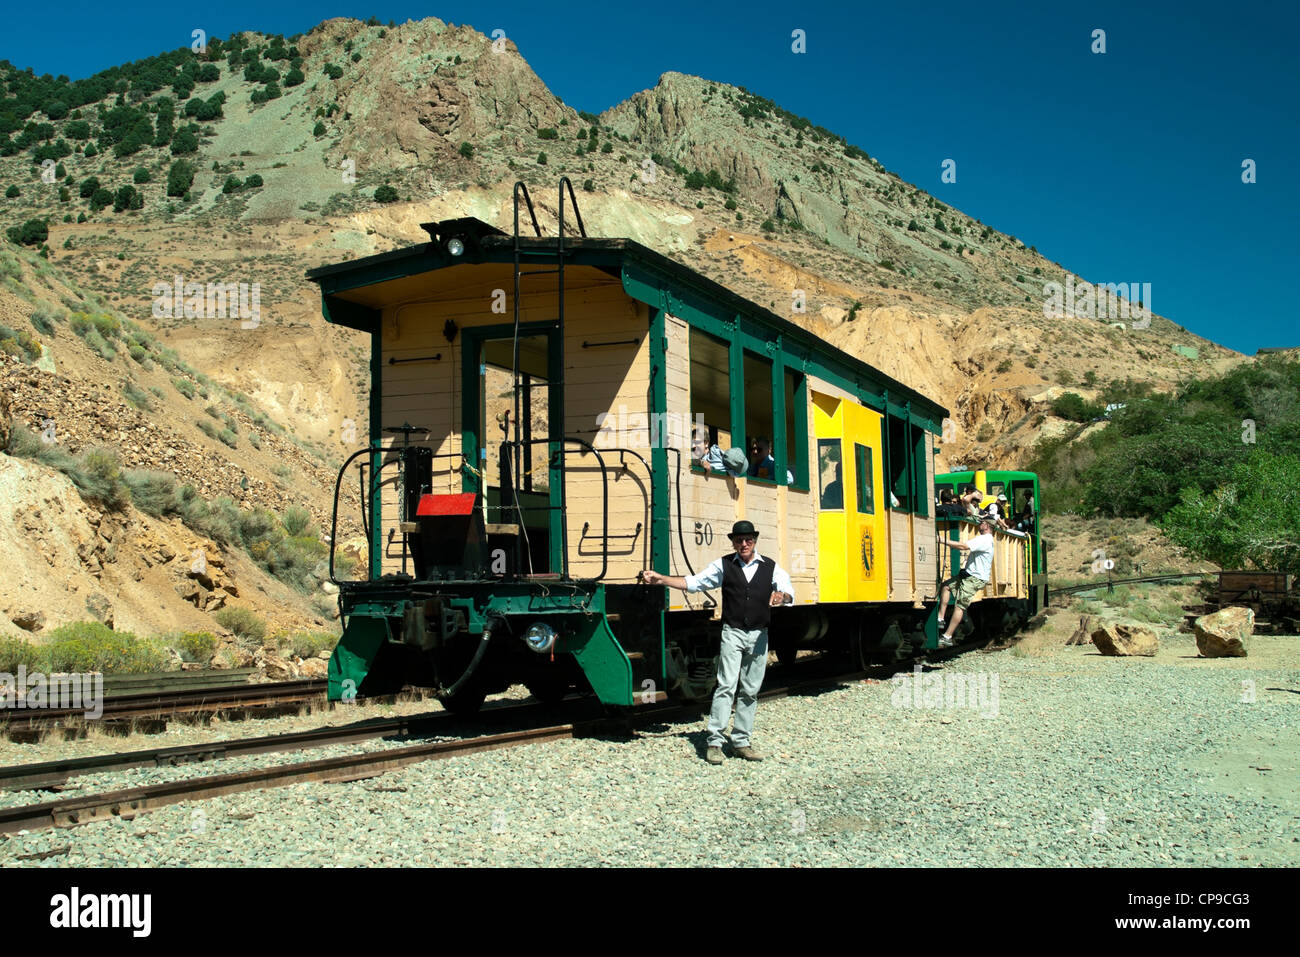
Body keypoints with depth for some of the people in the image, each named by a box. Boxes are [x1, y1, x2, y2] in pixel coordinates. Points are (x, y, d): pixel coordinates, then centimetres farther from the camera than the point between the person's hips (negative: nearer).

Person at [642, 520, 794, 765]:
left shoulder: (770, 567, 8)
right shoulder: (723, 565, 7)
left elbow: (788, 591, -4)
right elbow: (693, 582, 7)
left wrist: (781, 596, -28)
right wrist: (660, 579, -2)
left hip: (759, 635, 2)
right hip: (733, 633, -2)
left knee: (751, 691, 7)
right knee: (726, 686, -12)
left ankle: (741, 742, 17)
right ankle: (714, 742, -10)